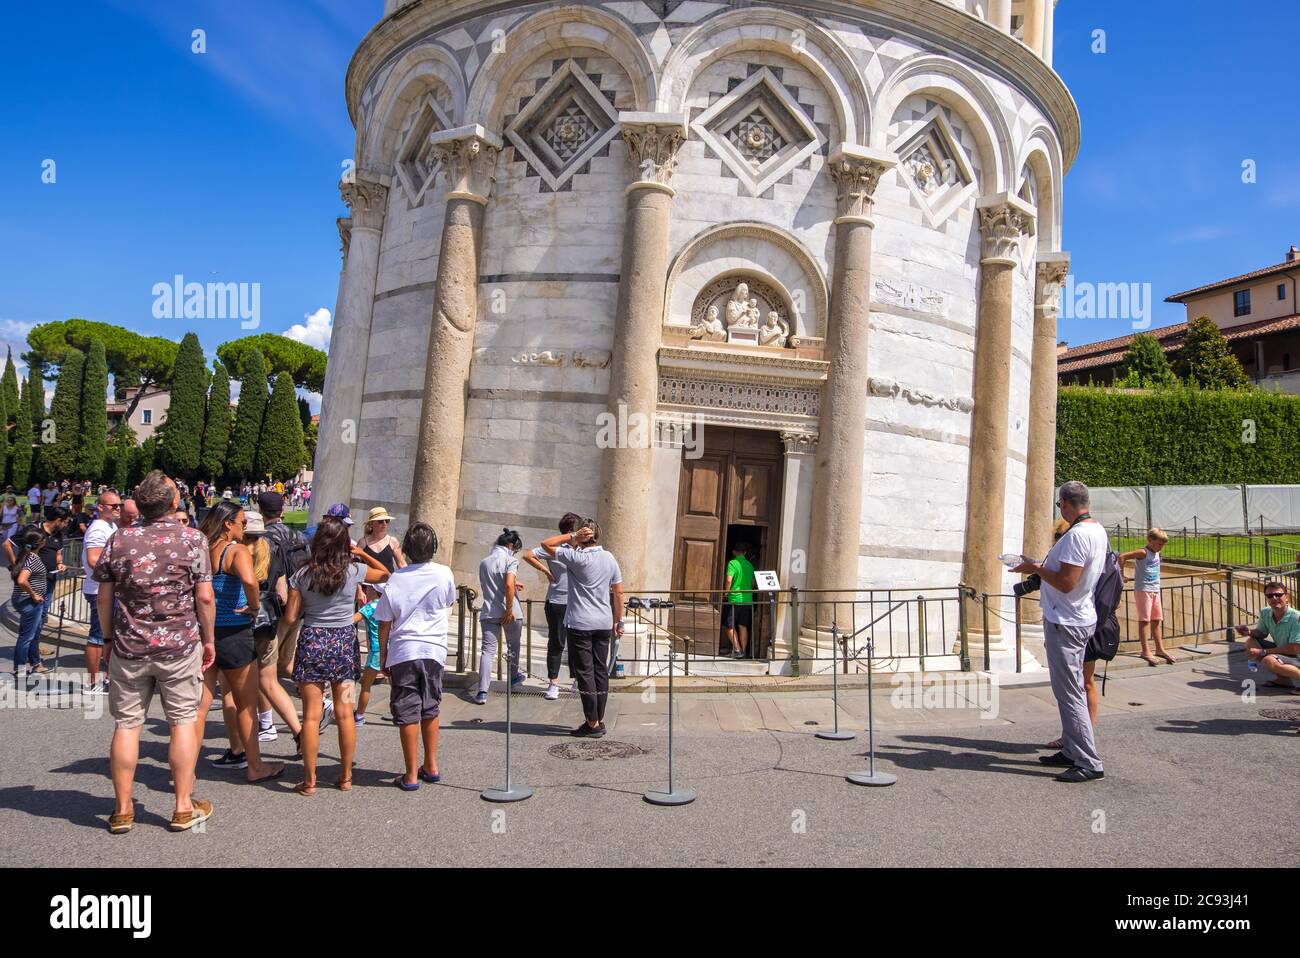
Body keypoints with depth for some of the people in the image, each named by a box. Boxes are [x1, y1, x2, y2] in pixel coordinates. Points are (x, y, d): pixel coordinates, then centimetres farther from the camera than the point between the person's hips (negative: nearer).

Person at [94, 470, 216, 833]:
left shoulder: (118, 540, 0)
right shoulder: (192, 539, -8)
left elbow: (103, 598, 4)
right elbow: (204, 597, -9)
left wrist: (109, 638, 17)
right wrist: (208, 639, 3)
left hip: (129, 648, 2)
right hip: (180, 646, -2)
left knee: (126, 724, 10)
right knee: (183, 721, 7)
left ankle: (122, 810, 19)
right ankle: (183, 808, 14)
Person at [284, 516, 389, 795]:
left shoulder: (302, 575, -6)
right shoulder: (354, 571, -6)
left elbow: (291, 617, -4)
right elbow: (385, 575, 12)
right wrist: (362, 554, 13)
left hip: (312, 641, -1)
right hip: (344, 642, 1)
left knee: (311, 714, 4)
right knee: (345, 713, 9)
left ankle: (309, 781, 9)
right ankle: (345, 777, 18)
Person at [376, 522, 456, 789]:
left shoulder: (396, 579, -6)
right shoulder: (444, 574, -6)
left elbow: (384, 624, -1)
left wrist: (383, 657, 10)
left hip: (403, 652, -2)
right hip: (433, 650, 2)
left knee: (407, 714, 5)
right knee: (430, 710, 18)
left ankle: (411, 775, 9)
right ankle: (431, 767, 27)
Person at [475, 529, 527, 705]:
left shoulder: (484, 561, 13)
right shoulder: (510, 560, -9)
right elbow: (509, 585, -24)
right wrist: (509, 609, -18)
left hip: (488, 612, 4)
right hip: (508, 613, -4)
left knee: (487, 650, -2)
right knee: (513, 646, 21)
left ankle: (482, 692, -13)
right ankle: (514, 676, 42)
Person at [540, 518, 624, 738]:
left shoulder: (576, 557, -12)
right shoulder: (610, 559, 5)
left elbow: (546, 544, -5)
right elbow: (619, 592, 9)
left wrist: (572, 536, -7)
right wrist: (618, 621, 16)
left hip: (580, 623, -6)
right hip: (604, 623, 6)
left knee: (585, 672, -1)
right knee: (600, 671, 12)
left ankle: (592, 724, 2)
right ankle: (600, 720, 18)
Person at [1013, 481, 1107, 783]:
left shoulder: (1077, 535, -23)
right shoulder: (1098, 530, 9)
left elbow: (1066, 583, -26)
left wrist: (1035, 569, -12)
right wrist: (1042, 568, 16)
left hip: (1065, 623, -11)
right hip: (1081, 619, 11)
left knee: (1070, 694, -5)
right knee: (1073, 690, 18)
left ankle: (1089, 763, -1)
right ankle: (1071, 751, 28)